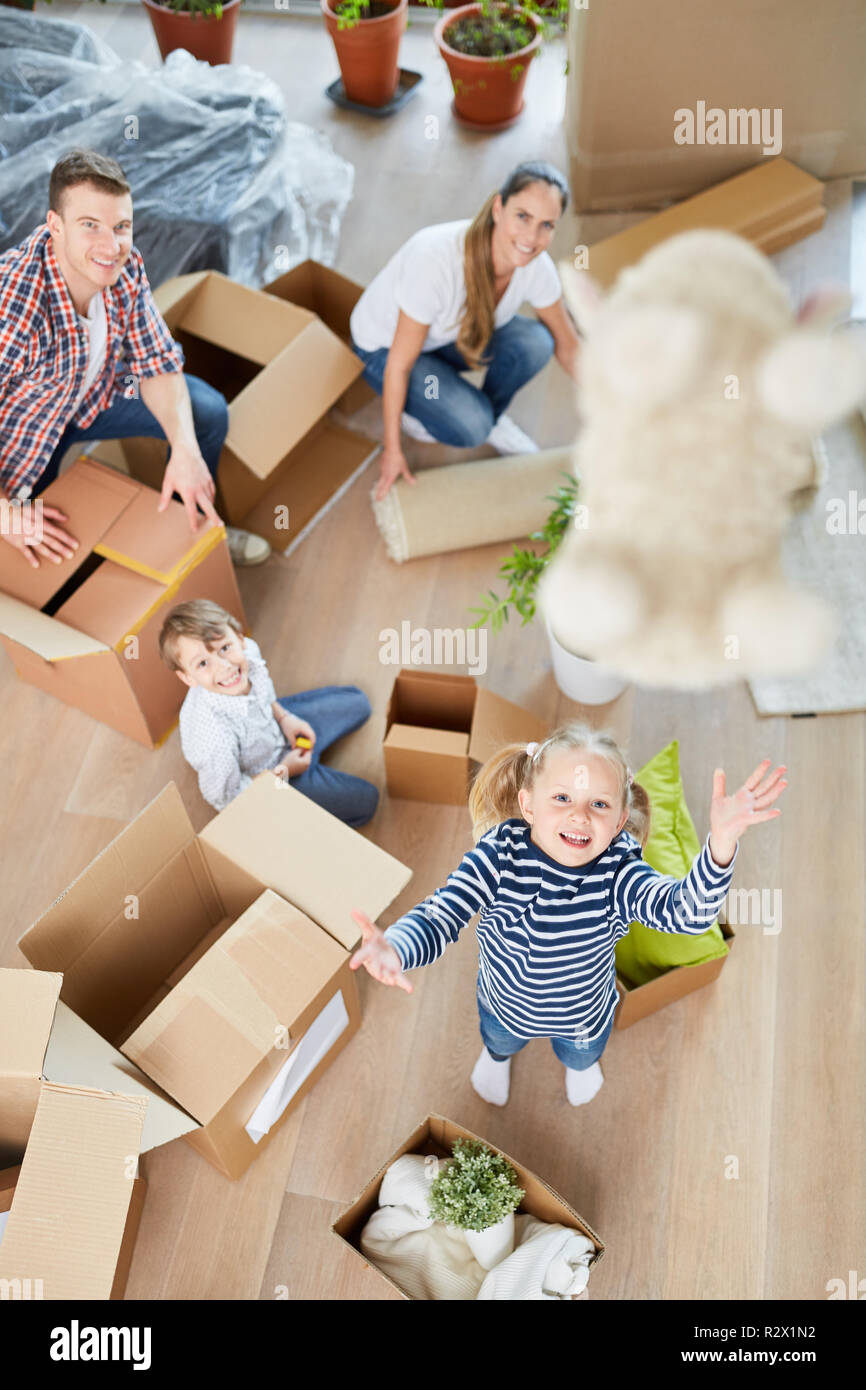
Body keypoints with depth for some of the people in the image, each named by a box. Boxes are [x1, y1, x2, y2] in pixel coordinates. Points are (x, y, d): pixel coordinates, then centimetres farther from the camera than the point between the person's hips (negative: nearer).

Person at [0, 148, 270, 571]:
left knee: (208, 410, -3)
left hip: (91, 393, 5)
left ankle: (193, 527, 20)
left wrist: (185, 448, -25)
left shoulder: (125, 267, -21)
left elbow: (157, 363, -11)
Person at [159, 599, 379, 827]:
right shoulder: (213, 737, -45)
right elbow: (224, 799, -25)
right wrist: (284, 770, -16)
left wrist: (283, 716, -7)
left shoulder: (248, 650, -27)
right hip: (262, 779, -6)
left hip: (274, 725, 6)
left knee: (357, 702, 18)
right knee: (364, 802, -6)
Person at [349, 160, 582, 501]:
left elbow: (567, 344, -4)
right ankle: (417, 411, 6)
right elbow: (399, 362, -28)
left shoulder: (536, 265, -22)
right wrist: (392, 450, -20)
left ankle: (492, 418, 4)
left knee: (534, 342, -22)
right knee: (470, 426, -27)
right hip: (385, 343, -5)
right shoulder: (436, 260, -39)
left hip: (452, 333, 5)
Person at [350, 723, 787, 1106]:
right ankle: (497, 1056, 75)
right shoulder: (499, 854, -37)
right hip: (505, 1004, 0)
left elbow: (685, 912, -51)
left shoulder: (617, 872, -37)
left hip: (583, 1016, 0)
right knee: (500, 1039, 37)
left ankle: (580, 1062, 75)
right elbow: (439, 917, -38)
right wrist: (394, 950, -61)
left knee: (581, 1055, 37)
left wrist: (721, 842, -70)